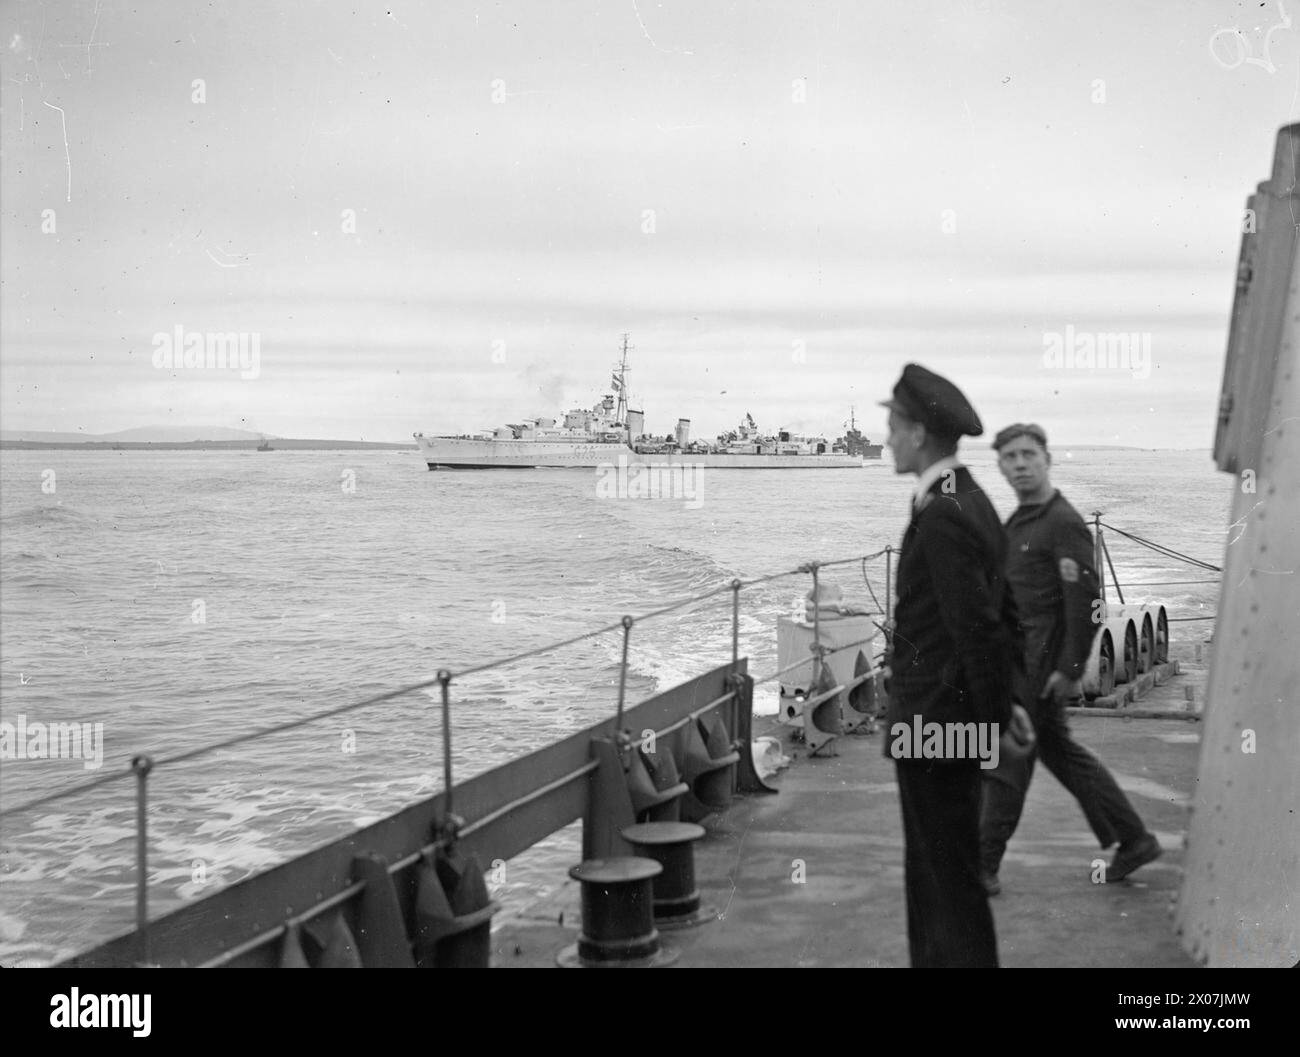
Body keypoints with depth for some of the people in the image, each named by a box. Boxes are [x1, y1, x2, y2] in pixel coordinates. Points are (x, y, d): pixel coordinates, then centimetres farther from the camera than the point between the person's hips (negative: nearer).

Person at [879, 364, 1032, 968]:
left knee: (951, 879, -1)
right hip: (944, 721, 10)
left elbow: (979, 628, -23)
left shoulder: (942, 516, -21)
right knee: (930, 870, 20)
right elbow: (1002, 615, 17)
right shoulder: (973, 503, 11)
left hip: (933, 724, -10)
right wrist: (1003, 703, 18)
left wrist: (995, 718, -12)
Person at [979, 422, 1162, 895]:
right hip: (1017, 659, 9)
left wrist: (1069, 670, -20)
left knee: (1006, 764, -3)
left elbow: (1086, 601, -20)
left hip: (1039, 665, -9)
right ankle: (1133, 839, 26)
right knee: (1060, 751, 16)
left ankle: (982, 869, 6)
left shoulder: (1064, 523, -16)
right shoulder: (1017, 522, 13)